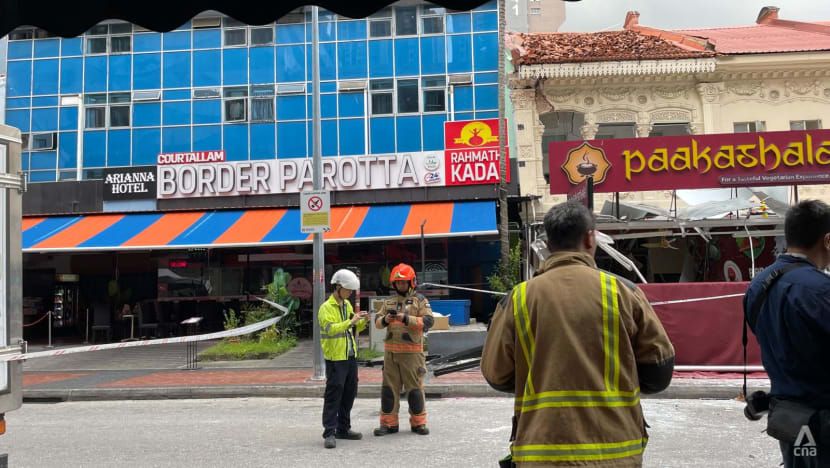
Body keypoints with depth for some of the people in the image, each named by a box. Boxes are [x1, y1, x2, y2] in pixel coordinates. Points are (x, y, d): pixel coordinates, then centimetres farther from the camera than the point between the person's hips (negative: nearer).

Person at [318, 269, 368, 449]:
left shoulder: (347, 305, 14)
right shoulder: (326, 307, -11)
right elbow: (331, 328, -24)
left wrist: (363, 322, 2)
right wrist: (351, 321, -29)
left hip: (350, 356, 8)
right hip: (335, 357, -8)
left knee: (349, 393, 13)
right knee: (334, 394, -8)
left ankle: (343, 428, 24)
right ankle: (329, 433, -4)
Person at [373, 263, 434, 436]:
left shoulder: (420, 300, 1)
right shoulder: (389, 302, 16)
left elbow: (427, 321, -10)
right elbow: (377, 321, 10)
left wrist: (406, 318, -20)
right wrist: (385, 320, -13)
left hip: (411, 351, -4)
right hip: (391, 351, 4)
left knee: (415, 387, 1)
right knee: (389, 387, 6)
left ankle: (418, 423, 13)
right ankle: (388, 423, 14)